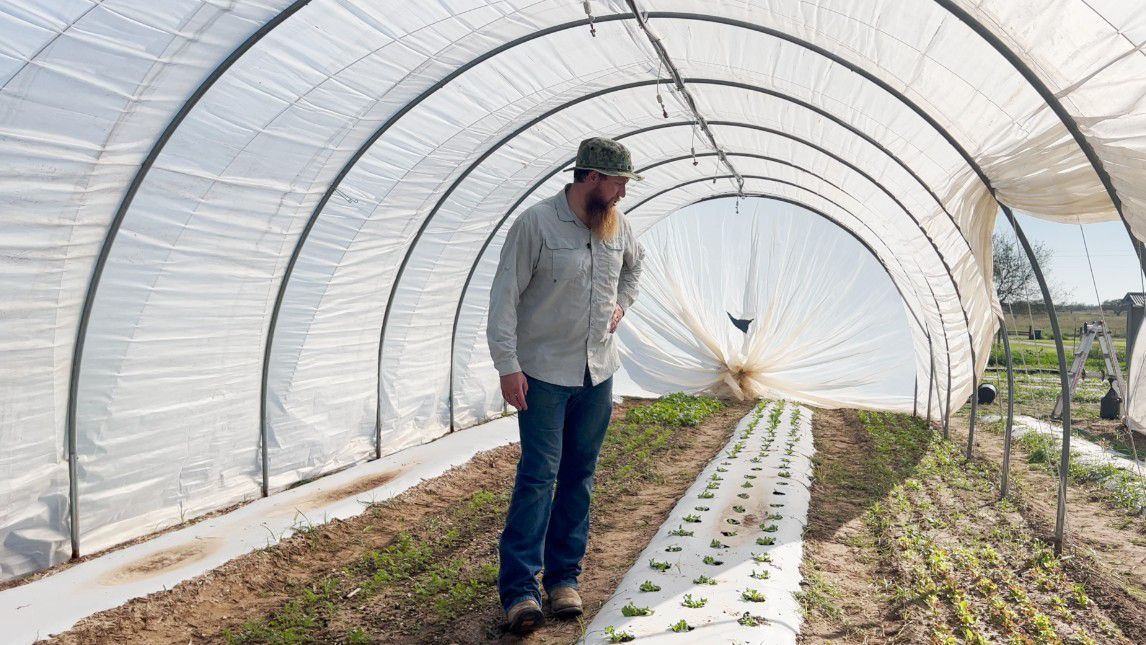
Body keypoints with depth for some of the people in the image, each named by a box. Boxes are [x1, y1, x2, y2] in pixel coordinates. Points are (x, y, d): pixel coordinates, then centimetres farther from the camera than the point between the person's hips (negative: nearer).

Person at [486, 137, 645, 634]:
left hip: (598, 373, 6)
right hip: (544, 373, -6)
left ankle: (564, 577, 23)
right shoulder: (536, 223, -13)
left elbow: (634, 265, 29)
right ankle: (519, 589, 1)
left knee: (580, 476, 10)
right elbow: (505, 297, -12)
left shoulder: (618, 225, 5)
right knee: (539, 474, -8)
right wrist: (508, 365, -16)